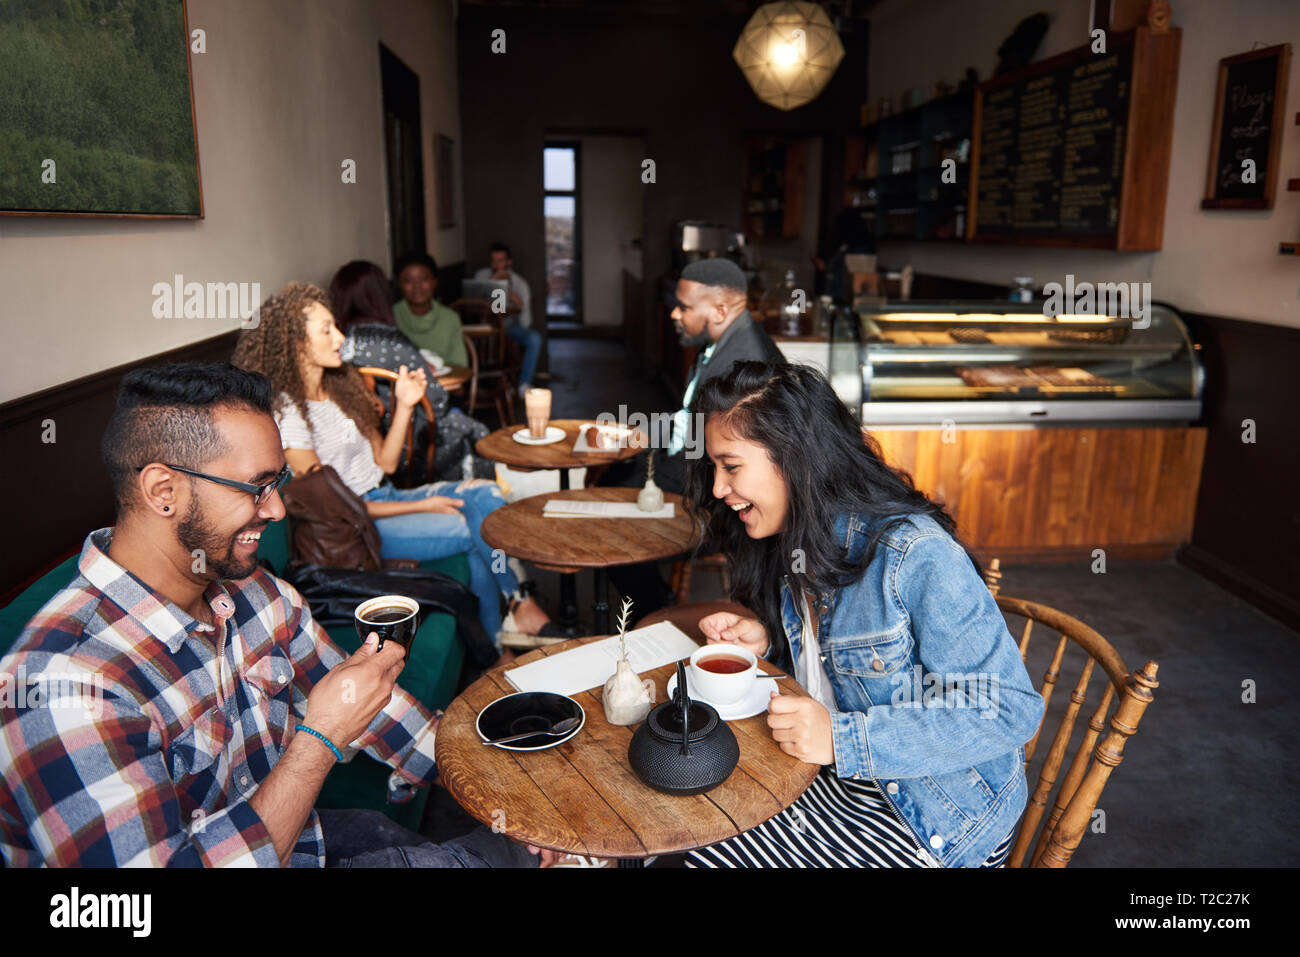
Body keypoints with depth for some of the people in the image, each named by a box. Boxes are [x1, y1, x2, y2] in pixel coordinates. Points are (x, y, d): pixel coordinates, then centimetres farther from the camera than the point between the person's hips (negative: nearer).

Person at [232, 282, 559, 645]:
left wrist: (404, 405, -3)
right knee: (472, 529, -24)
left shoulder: (341, 384, 10)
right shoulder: (286, 413, -15)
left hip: (385, 496, 8)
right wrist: (421, 506, -15)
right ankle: (521, 608, -1)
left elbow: (384, 463, 11)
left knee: (484, 492, -17)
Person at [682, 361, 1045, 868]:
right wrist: (768, 643, -5)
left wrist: (842, 740, -29)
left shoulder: (917, 556, -26)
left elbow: (1007, 711, -26)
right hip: (842, 779, 7)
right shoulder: (792, 549, 0)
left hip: (938, 821, -7)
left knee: (717, 856, -11)